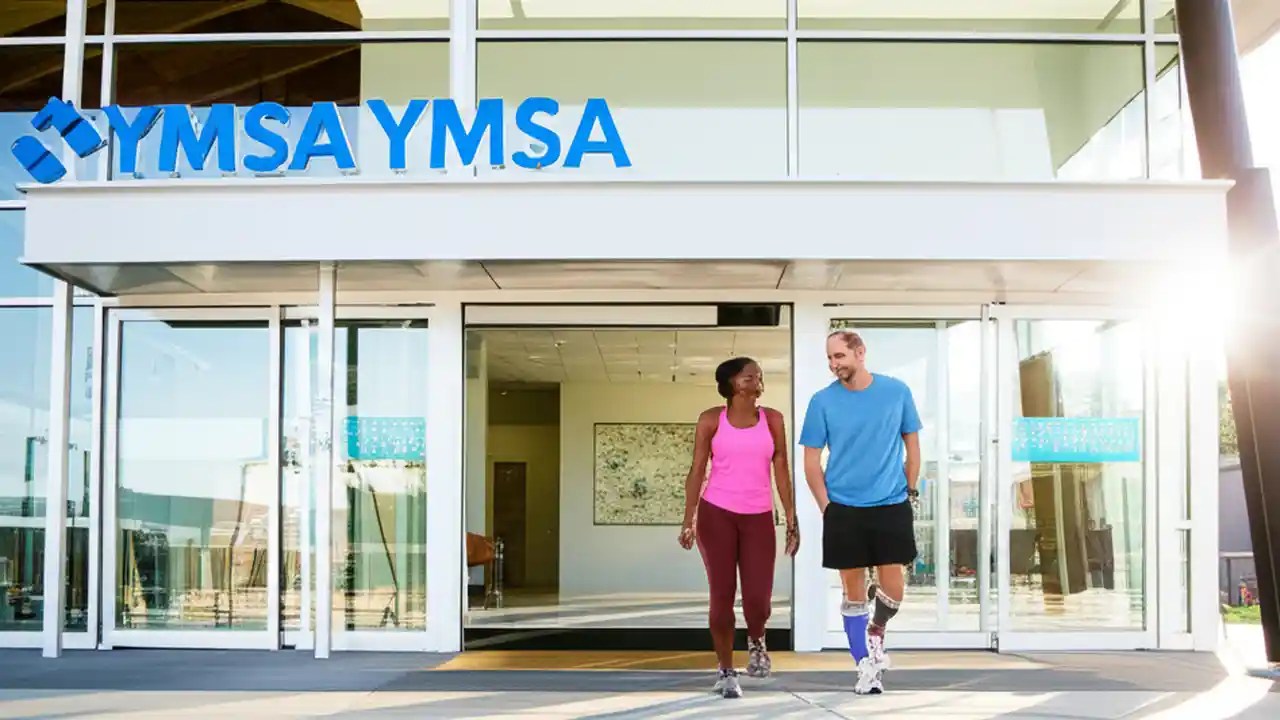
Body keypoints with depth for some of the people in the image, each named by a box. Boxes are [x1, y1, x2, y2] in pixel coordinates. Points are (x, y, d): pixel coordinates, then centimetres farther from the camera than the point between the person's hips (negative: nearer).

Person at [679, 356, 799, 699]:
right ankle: (725, 670, 14)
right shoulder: (712, 420, 1)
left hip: (759, 517, 1)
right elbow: (697, 470, 0)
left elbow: (781, 471, 6)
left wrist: (791, 520, 2)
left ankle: (756, 641, 29)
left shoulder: (772, 419, 6)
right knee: (722, 594, 0)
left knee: (758, 598, -6)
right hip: (716, 514, -1)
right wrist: (688, 520, -6)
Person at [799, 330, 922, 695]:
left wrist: (910, 491, 6)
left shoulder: (896, 391, -1)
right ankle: (867, 665, 17)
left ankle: (875, 635, 29)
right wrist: (827, 507, -5)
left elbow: (912, 444, 9)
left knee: (893, 585, -2)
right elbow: (811, 460, 1)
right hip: (844, 509, 0)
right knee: (853, 588, 3)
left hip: (892, 505, 0)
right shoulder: (822, 401, -3)